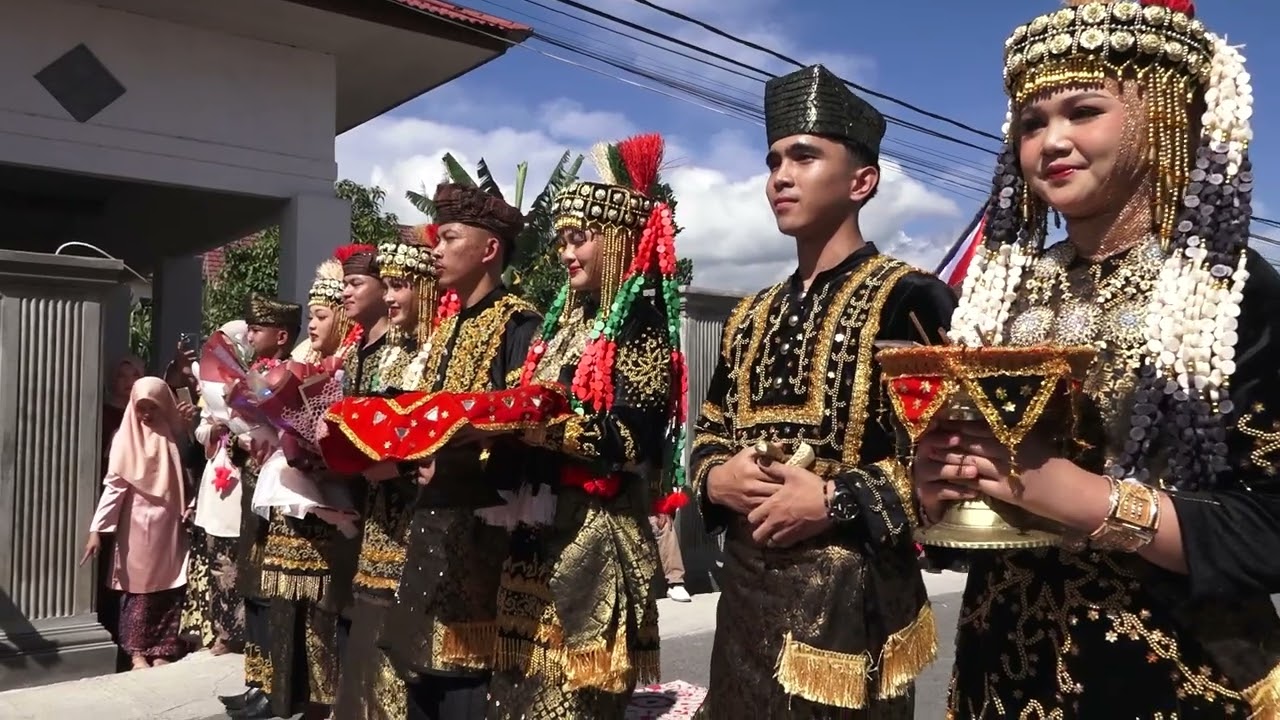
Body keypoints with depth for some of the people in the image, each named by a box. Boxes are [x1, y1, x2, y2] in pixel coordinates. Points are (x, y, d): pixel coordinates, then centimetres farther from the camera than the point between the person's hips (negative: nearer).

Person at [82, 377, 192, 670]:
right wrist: (97, 528, -14)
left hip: (169, 525, 2)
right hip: (136, 525, -2)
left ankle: (162, 650, 13)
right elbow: (113, 485, -8)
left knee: (168, 585, 5)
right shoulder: (125, 438, -4)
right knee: (138, 585, 2)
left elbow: (188, 477, 7)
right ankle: (137, 651, 11)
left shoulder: (175, 436, 3)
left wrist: (190, 509, -10)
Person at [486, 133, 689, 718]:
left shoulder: (641, 322, -8)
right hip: (539, 529, 7)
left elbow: (629, 441, -18)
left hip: (597, 535, -7)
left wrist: (535, 421, -20)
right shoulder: (566, 320, 15)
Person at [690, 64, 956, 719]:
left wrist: (836, 500, -20)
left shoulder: (907, 299, -8)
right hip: (745, 590, 6)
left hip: (849, 600, -6)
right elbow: (708, 436, 18)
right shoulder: (751, 317, 13)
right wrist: (717, 479, -4)